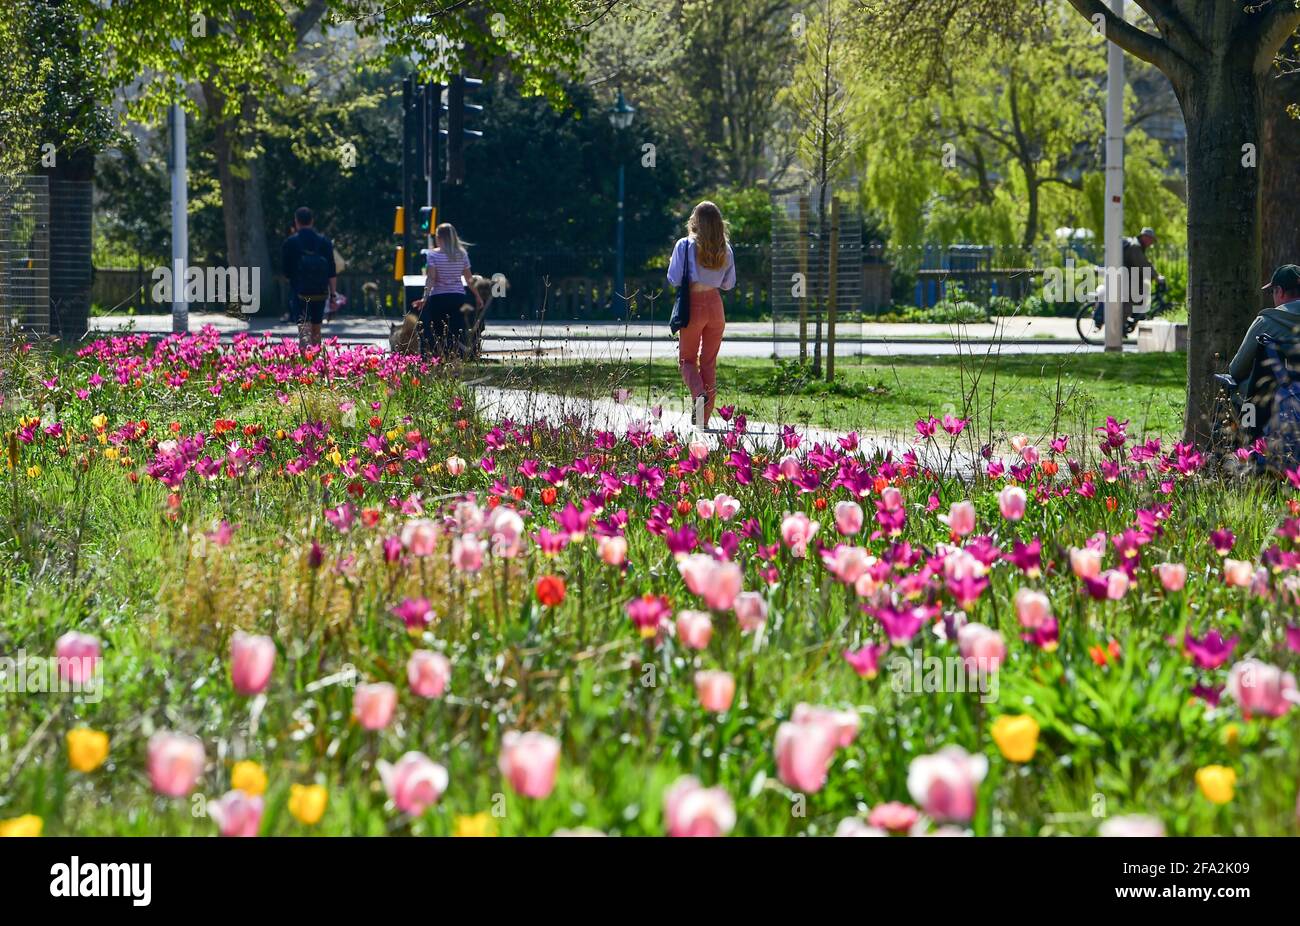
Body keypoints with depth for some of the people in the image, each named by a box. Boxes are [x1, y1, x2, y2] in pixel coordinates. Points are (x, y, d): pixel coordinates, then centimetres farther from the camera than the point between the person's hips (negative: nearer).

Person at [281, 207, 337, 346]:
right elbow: (332, 273, 1)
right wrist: (332, 294, 6)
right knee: (316, 330, 18)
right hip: (320, 293, 3)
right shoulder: (325, 242, 2)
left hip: (299, 292, -3)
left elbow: (284, 269, 0)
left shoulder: (290, 242, -6)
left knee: (304, 329, -9)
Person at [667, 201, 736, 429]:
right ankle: (704, 418, 10)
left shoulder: (685, 245, -10)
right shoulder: (725, 250, 2)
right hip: (715, 306, 3)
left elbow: (674, 280, -9)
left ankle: (699, 393, -20)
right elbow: (729, 283, 9)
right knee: (709, 362, 11)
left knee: (687, 359, 10)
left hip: (692, 304, -3)